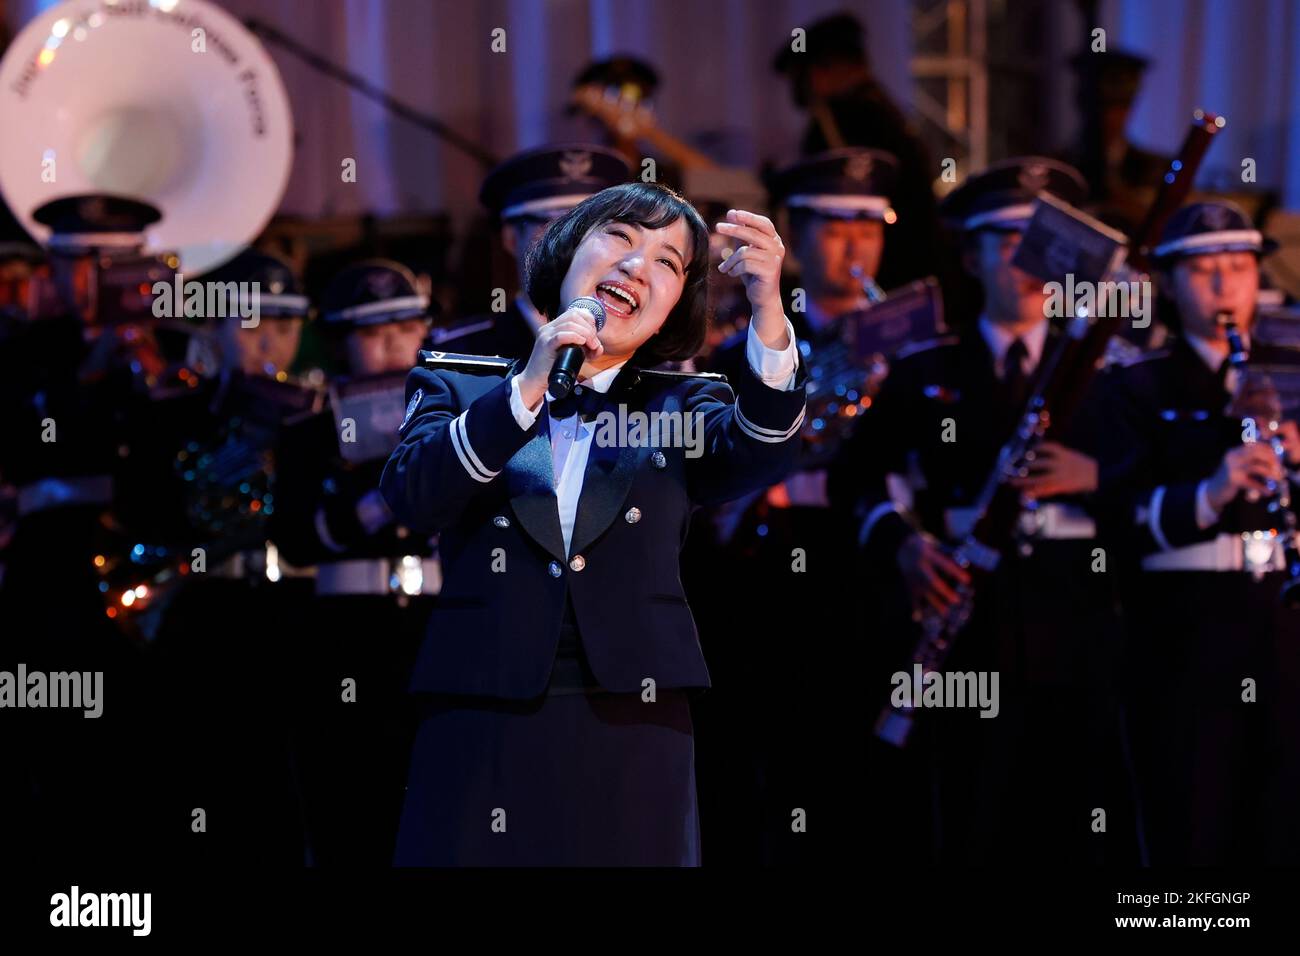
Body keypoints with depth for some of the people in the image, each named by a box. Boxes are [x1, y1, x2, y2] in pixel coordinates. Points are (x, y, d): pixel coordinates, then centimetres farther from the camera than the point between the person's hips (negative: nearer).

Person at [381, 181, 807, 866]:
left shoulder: (682, 406, 13)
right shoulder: (457, 389, 11)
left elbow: (757, 456, -8)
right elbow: (411, 496, -7)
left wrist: (768, 312, -24)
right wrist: (529, 388, -17)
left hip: (634, 734, 1)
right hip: (481, 729, -1)